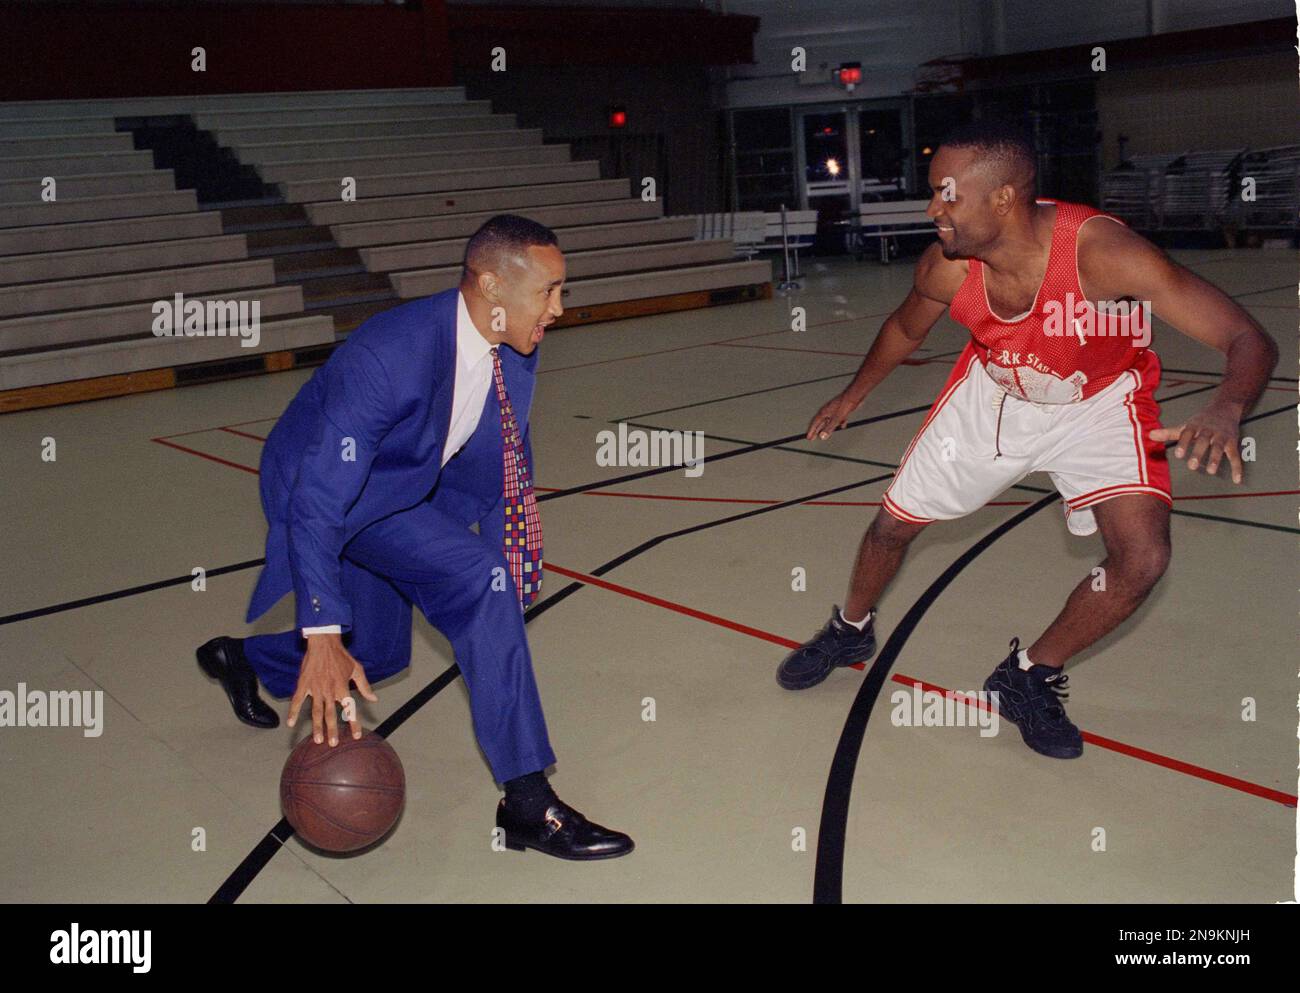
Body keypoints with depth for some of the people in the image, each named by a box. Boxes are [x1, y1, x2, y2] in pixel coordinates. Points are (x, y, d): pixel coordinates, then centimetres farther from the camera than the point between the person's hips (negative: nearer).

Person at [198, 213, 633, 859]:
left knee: (375, 656, 21)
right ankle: (527, 804, -19)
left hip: (402, 494, 8)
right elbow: (317, 503, -34)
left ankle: (239, 656, 51)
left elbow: (504, 472, 2)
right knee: (475, 575, -27)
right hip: (313, 486, -8)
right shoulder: (388, 356, -36)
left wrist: (510, 589, 3)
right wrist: (323, 636, -36)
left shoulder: (516, 354, -13)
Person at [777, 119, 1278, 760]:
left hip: (1098, 404, -2)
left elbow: (1251, 340, -36)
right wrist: (854, 394, 13)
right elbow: (906, 328, 2)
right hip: (991, 393, 3)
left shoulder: (1103, 251, -37)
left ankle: (1028, 677, 5)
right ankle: (851, 631, 39)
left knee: (1143, 558, -20)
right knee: (895, 520, 6)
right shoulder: (946, 267, -24)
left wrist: (1225, 410, -57)